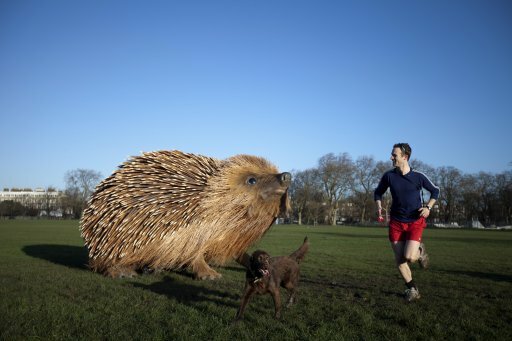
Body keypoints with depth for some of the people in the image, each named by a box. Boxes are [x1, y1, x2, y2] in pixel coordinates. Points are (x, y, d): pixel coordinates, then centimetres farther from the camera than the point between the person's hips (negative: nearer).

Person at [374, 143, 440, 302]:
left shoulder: (418, 176, -9)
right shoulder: (388, 176, -4)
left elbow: (435, 190, 7)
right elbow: (378, 192, 12)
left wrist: (428, 207, -7)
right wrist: (379, 206, -6)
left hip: (415, 222, -2)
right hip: (396, 222, 3)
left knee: (409, 257, -18)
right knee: (399, 261, 2)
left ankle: (420, 251, 18)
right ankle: (412, 289, 23)